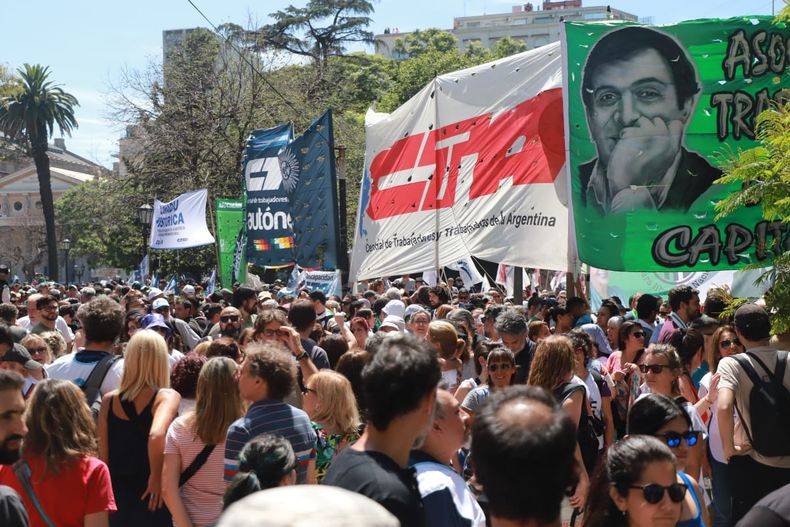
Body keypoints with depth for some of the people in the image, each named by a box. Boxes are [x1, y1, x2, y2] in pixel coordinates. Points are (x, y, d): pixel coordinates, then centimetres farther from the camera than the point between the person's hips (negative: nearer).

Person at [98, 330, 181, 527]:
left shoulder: (109, 400, 0)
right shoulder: (167, 397, -12)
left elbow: (103, 456, 3)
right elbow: (156, 435, -31)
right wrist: (156, 475, -18)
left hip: (116, 497, 4)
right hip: (152, 498, -4)